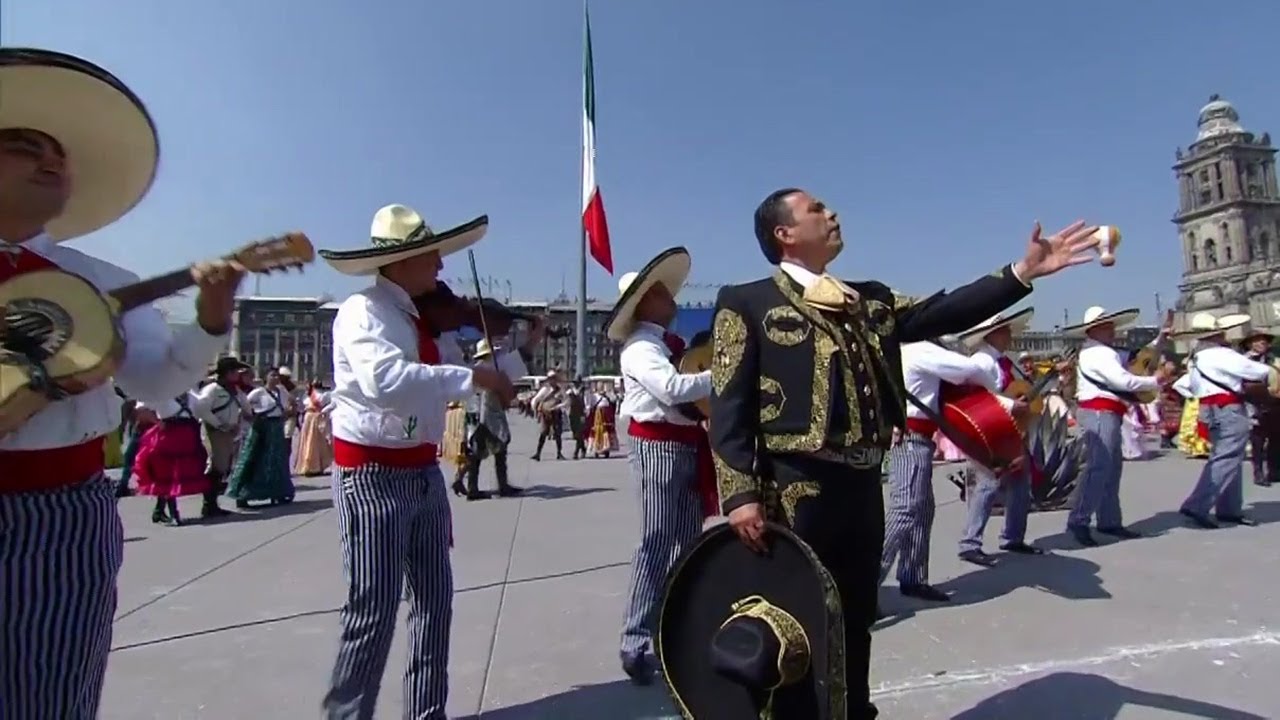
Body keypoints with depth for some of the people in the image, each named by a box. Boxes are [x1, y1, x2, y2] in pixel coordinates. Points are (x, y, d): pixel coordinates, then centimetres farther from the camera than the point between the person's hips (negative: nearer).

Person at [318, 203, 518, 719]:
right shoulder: (363, 312, -15)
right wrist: (472, 376, -31)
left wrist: (518, 352, 12)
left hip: (424, 472, 9)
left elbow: (446, 384, 17)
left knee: (435, 600, 15)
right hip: (373, 475, -8)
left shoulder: (423, 318, 10)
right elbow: (385, 382, -35)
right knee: (374, 610, -2)